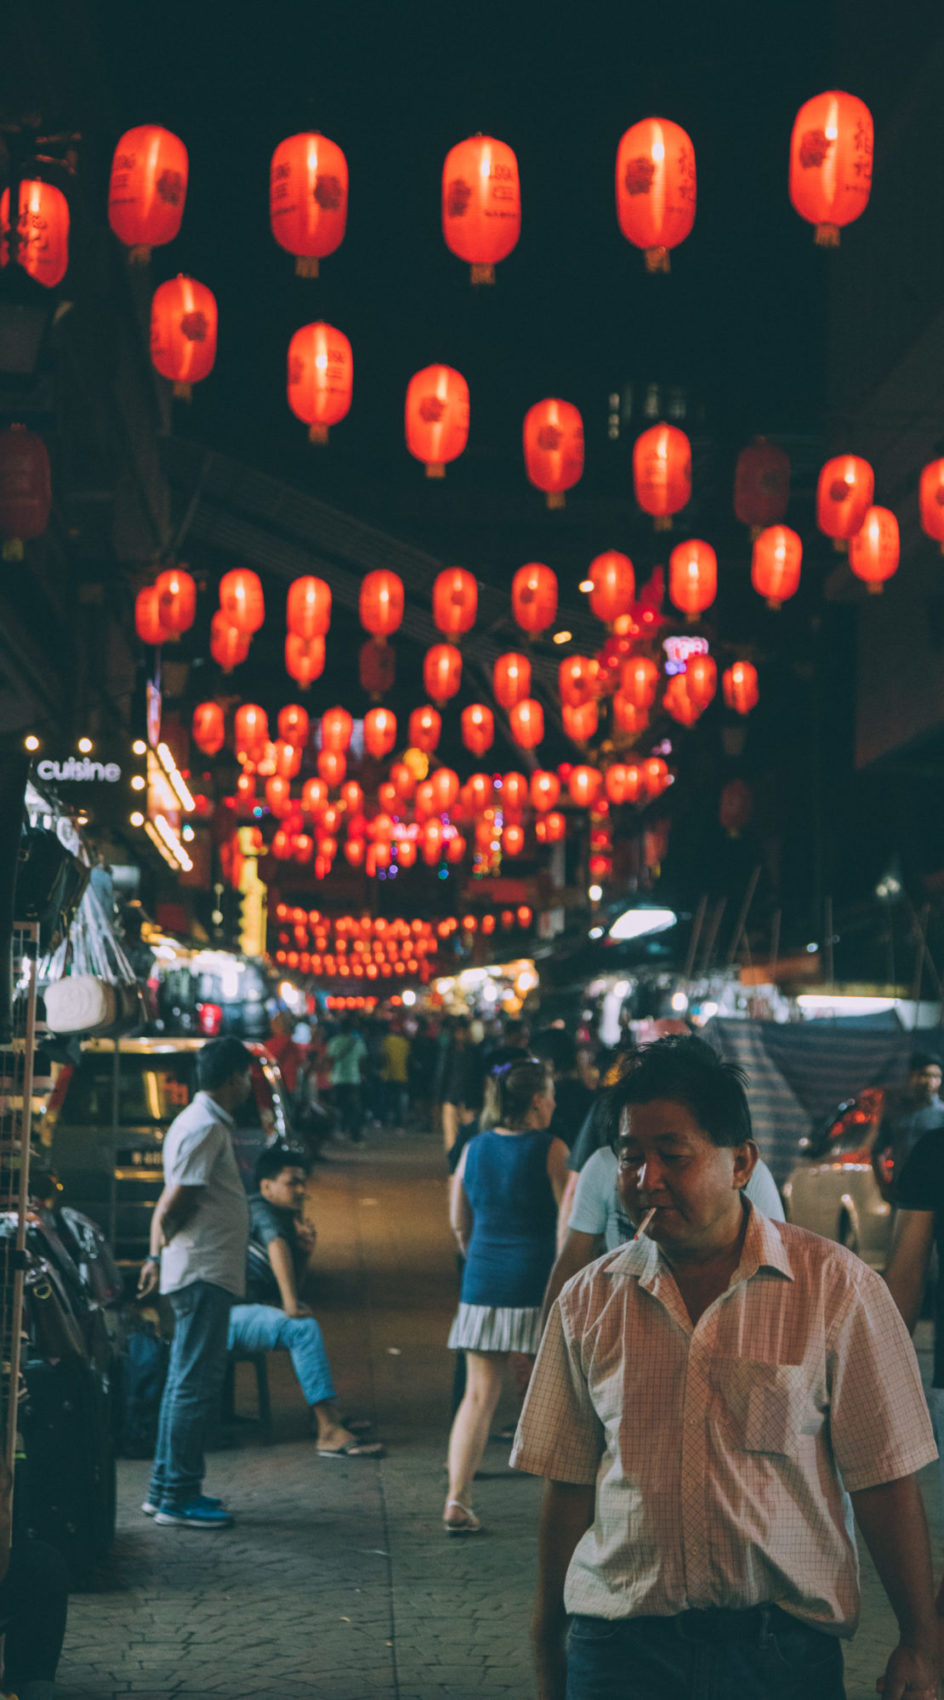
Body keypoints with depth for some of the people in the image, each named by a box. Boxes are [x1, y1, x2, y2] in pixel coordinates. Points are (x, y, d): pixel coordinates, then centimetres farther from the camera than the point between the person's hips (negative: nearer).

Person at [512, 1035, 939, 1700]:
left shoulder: (838, 1288, -4)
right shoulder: (589, 1301, 4)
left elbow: (884, 1481, -2)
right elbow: (568, 1487, 9)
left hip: (783, 1645, -1)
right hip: (618, 1643, 2)